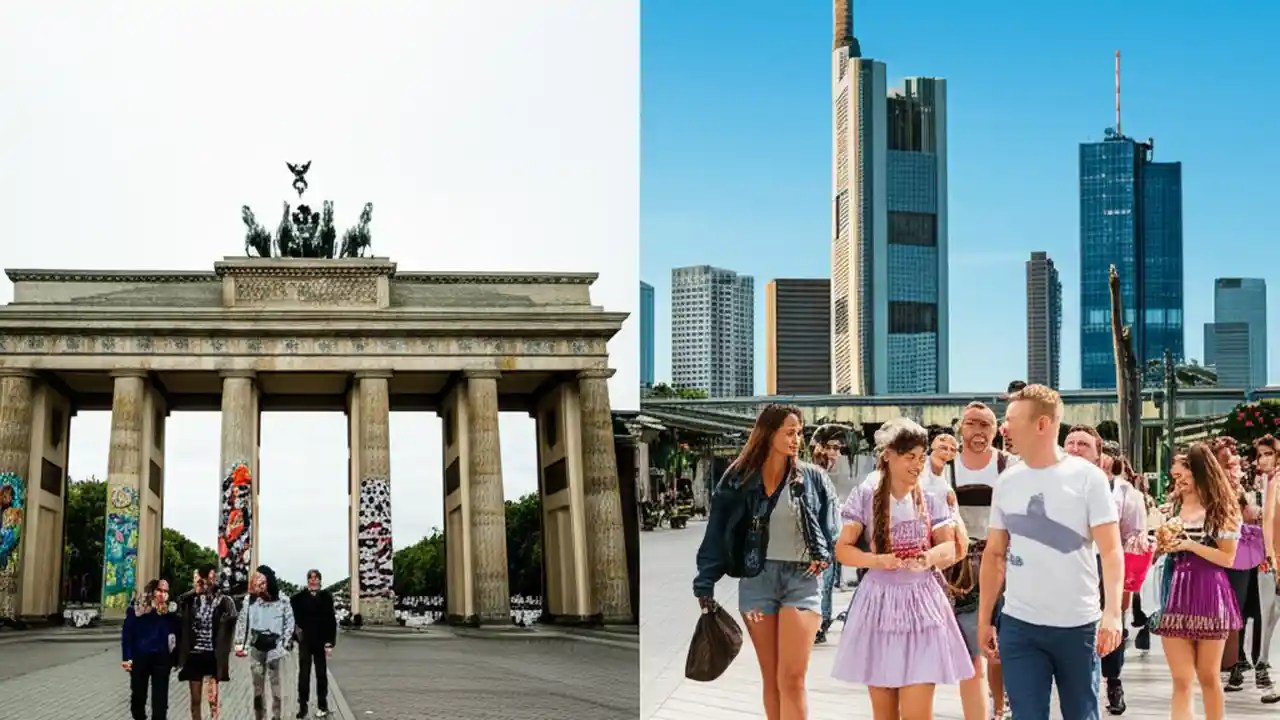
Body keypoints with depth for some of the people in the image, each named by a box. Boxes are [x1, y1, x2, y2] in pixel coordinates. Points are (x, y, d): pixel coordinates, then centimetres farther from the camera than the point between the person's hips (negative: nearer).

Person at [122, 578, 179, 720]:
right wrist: (126, 658, -9)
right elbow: (127, 634, -4)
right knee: (138, 695, 14)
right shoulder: (137, 609, -3)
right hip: (139, 658, 0)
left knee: (160, 698, 0)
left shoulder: (169, 611, 0)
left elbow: (178, 633, 0)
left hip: (161, 659, 0)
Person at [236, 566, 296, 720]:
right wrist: (240, 643, 3)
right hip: (256, 645, 3)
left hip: (273, 645, -3)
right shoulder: (250, 600, 3)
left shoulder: (281, 600, -6)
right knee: (257, 684, 9)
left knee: (275, 683, -1)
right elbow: (242, 621, 8)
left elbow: (289, 622, -3)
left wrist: (285, 644, -9)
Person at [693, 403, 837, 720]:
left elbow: (830, 526, 12)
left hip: (802, 579, -1)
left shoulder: (812, 478, 4)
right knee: (771, 680, 7)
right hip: (757, 578, 1)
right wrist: (704, 585, -6)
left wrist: (824, 556, -6)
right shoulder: (739, 480, 1)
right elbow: (717, 535, 0)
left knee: (792, 679, -10)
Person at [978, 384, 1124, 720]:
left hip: (1078, 625, -2)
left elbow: (1111, 550, -8)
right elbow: (994, 554, 13)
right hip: (1019, 625, 3)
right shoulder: (1007, 482, 6)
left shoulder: (1087, 477, -5)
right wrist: (984, 619, 10)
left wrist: (1112, 611, -22)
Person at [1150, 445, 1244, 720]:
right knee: (1181, 681, -3)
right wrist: (1163, 544, 1)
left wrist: (1190, 545, -13)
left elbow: (1228, 558, -5)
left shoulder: (1221, 509, 1)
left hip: (1208, 594, -3)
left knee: (1208, 677, 7)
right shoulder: (1172, 508, 12)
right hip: (1176, 594, 3)